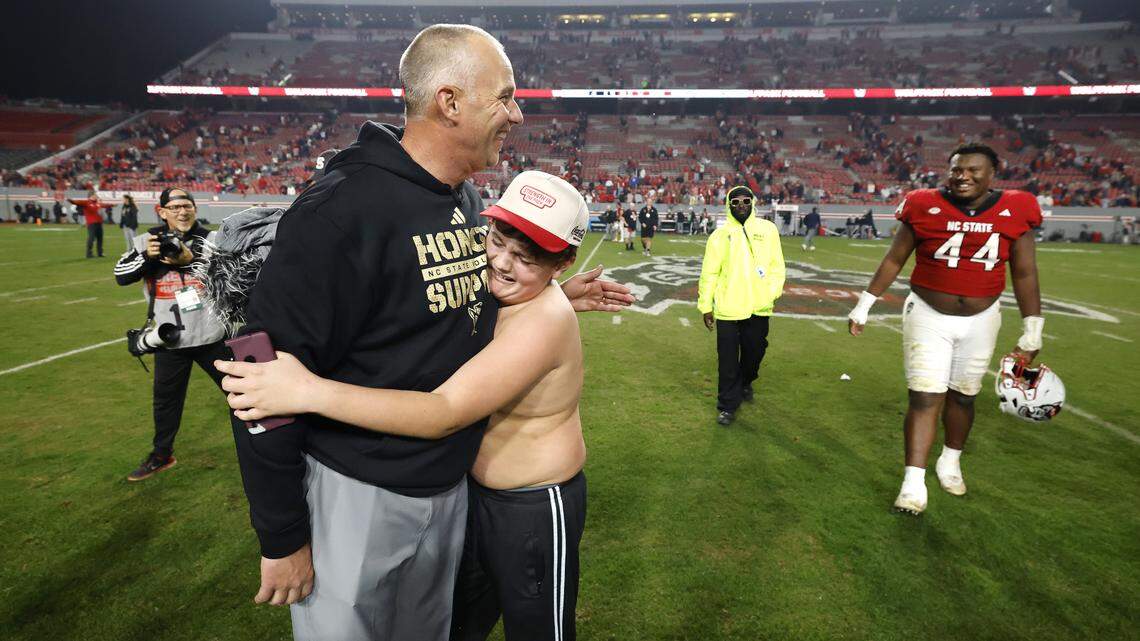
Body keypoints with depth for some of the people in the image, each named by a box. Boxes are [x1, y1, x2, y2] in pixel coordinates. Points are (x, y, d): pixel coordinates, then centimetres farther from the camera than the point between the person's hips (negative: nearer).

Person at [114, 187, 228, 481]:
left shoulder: (210, 239, -3)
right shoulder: (147, 240, 2)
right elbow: (121, 275, -4)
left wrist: (191, 259, -28)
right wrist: (147, 257, -21)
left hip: (211, 335, -2)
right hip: (169, 340, 2)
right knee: (166, 399, 15)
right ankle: (161, 455, 34)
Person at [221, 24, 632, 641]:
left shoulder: (471, 202, 3)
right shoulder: (339, 212, -24)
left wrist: (552, 296, 6)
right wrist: (282, 536, -16)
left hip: (450, 487, 8)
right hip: (355, 493, -7)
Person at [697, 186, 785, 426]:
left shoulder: (768, 229, 4)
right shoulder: (720, 234, 1)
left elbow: (777, 265, 4)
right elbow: (709, 273, 1)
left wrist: (772, 293, -8)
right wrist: (705, 306, 0)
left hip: (759, 308, 2)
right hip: (727, 309, -2)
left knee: (754, 352, 17)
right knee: (728, 360, 2)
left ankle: (744, 383, 45)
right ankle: (728, 404, 16)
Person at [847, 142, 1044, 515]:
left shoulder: (1014, 211, -3)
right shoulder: (926, 207, -8)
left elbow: (1024, 274, 3)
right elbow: (894, 261, 0)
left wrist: (1032, 331, 3)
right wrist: (864, 305, 1)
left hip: (980, 320, 3)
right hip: (928, 317, -2)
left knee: (962, 396, 14)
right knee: (924, 397, -7)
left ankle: (950, 463, 37)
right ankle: (914, 482, -2)